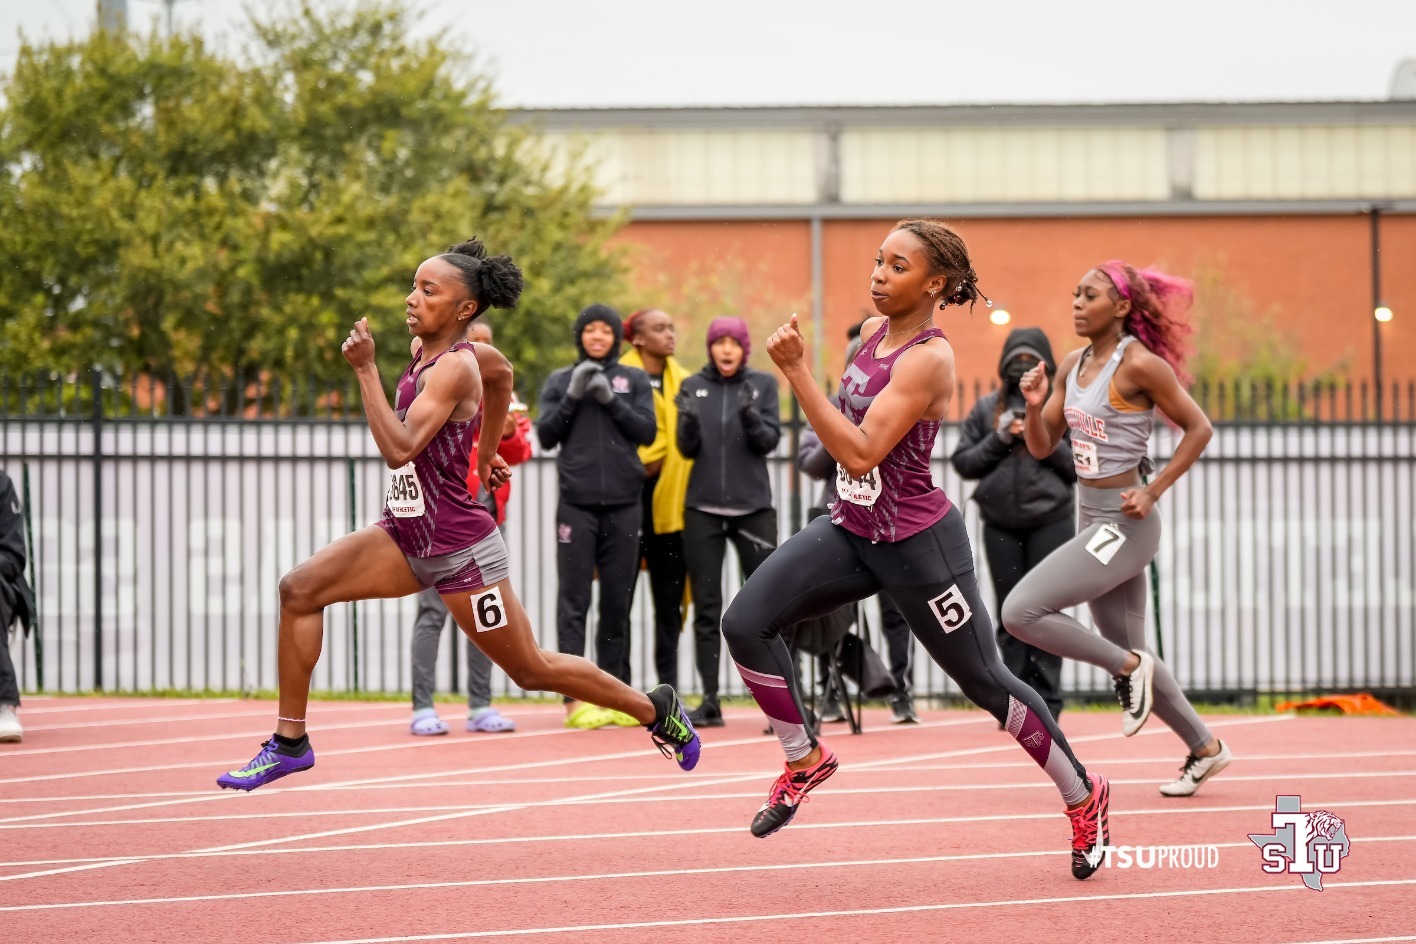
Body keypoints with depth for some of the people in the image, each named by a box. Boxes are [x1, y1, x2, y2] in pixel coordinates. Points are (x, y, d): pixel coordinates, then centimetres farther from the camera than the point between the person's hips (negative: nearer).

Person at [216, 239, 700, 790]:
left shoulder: (454, 367, -21)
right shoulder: (427, 351, 4)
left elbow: (399, 449, -33)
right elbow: (502, 372, 24)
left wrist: (365, 369, -32)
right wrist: (486, 450, 33)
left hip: (457, 548, -8)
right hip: (408, 535, 8)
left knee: (532, 671, 6)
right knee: (299, 589, -9)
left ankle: (657, 711, 26)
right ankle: (290, 741, -4)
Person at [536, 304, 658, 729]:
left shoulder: (635, 380, 10)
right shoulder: (560, 381, 9)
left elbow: (647, 431, 0)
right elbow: (546, 435, 2)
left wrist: (610, 399, -11)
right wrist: (572, 397, -10)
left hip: (624, 505, 1)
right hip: (576, 504, -1)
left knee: (618, 602, 4)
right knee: (574, 602, -5)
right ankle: (575, 699, -8)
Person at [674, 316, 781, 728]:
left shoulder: (763, 385, 3)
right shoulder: (693, 387, 6)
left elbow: (769, 441, -5)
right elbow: (688, 448, 1)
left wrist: (750, 416, -24)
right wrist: (689, 423, -20)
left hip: (753, 508, -1)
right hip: (703, 509, 1)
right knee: (707, 608, 2)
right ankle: (710, 701, 5)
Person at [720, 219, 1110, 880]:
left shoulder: (928, 359, -22)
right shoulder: (875, 332, 4)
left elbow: (861, 452, -32)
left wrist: (796, 370, -34)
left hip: (915, 544, -7)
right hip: (849, 529, 8)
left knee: (985, 682, 5)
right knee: (746, 621, -11)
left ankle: (1083, 796, 24)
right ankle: (805, 760, 6)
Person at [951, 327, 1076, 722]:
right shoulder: (987, 409, 9)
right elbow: (962, 462, 6)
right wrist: (999, 440, -7)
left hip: (1050, 522, -2)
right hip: (1001, 525, 2)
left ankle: (1046, 701, 1)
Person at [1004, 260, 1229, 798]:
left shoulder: (1139, 364, -13)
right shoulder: (1074, 366, 9)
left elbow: (1198, 428, -9)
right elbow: (1041, 447, 12)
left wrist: (1154, 491, -13)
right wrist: (1034, 406, -7)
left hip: (1123, 525, -9)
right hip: (1093, 520, 9)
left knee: (1020, 612, -17)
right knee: (1128, 654, 15)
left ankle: (1128, 668, -2)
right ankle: (1205, 749, 30)